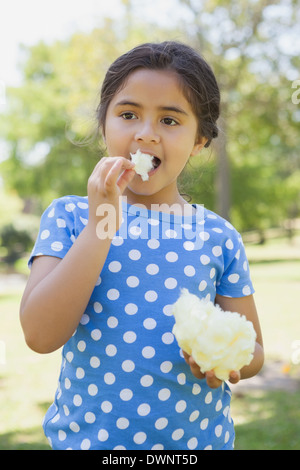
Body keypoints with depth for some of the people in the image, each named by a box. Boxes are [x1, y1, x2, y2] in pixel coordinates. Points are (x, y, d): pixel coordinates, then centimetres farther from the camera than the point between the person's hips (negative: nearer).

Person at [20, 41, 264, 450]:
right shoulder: (68, 216, -5)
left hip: (196, 438, 1)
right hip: (86, 436, -1)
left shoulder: (218, 237, -2)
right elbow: (41, 336, -16)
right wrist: (99, 225, -20)